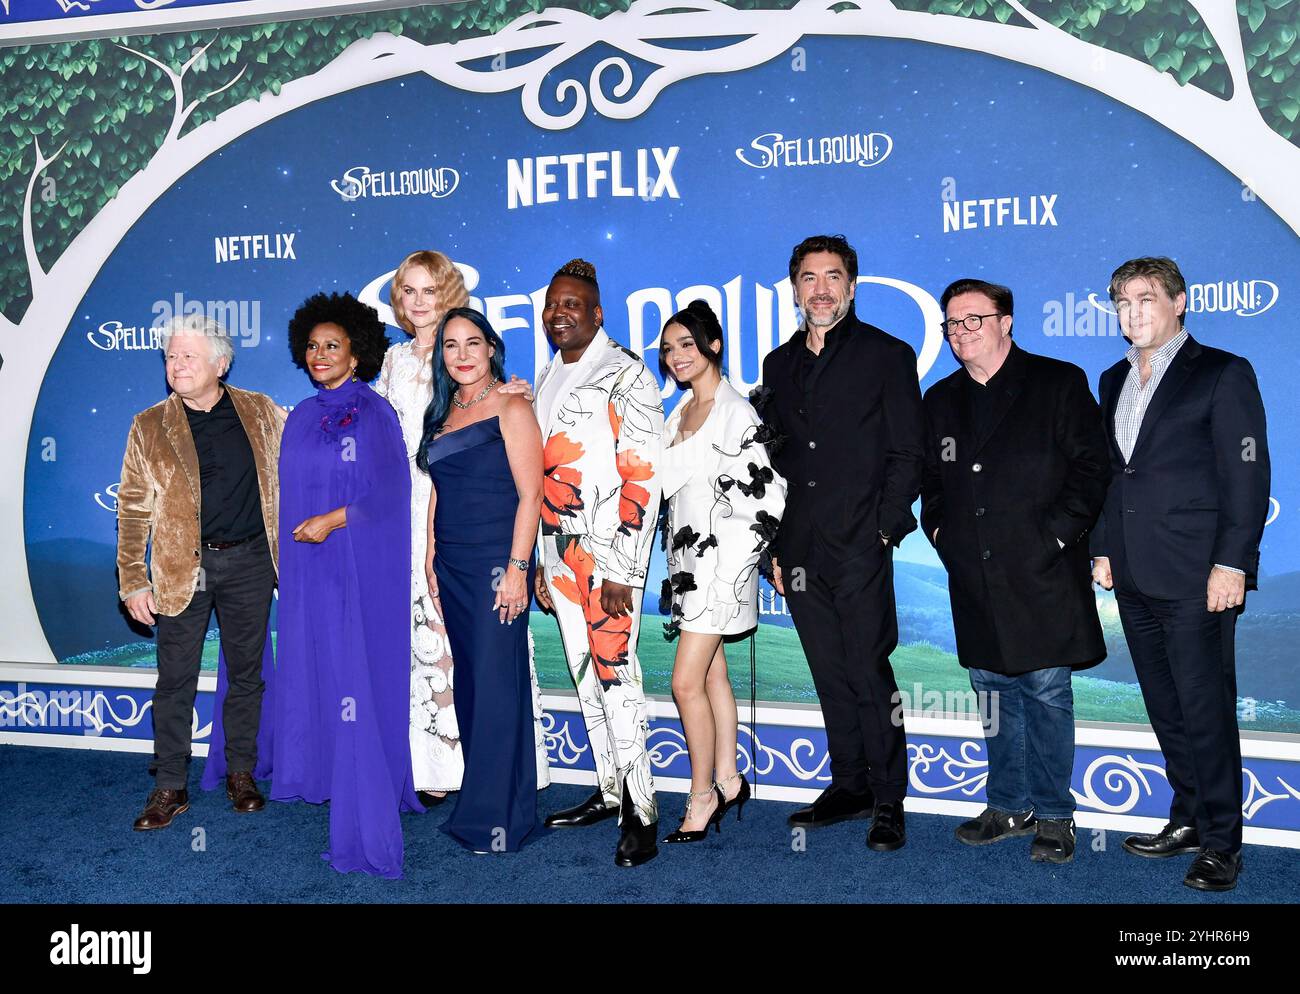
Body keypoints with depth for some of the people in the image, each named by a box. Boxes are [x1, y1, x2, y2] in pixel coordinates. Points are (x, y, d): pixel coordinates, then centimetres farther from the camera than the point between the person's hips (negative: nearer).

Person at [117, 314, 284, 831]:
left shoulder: (261, 412, 2)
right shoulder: (149, 427, 1)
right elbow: (133, 511, 1)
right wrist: (133, 581, -4)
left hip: (250, 561, 1)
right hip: (182, 567, -1)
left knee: (247, 674, 10)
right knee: (175, 681, 3)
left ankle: (241, 774, 25)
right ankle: (170, 788, 15)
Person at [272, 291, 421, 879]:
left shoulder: (373, 413, -7)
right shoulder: (301, 417, 13)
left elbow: (392, 493, -12)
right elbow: (293, 494, 18)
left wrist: (334, 520, -19)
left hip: (357, 569, -7)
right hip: (305, 569, 7)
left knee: (355, 678, -6)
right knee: (309, 668, 10)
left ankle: (367, 823, -1)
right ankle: (323, 777, 25)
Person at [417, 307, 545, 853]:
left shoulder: (511, 408, -6)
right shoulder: (444, 412, 14)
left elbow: (530, 493, -12)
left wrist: (517, 567, -18)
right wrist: (431, 552, 12)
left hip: (497, 563, -7)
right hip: (452, 565, 7)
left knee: (496, 681, -4)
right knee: (468, 678, 12)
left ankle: (497, 816, 6)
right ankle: (478, 795, 22)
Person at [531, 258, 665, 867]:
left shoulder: (625, 376, -8)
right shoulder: (546, 380, 17)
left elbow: (643, 478, -14)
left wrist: (623, 568, -18)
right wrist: (541, 562, 17)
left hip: (607, 551, -8)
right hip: (559, 549, 8)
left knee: (615, 674, -9)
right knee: (585, 674, 12)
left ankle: (641, 812, -1)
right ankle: (609, 791, 24)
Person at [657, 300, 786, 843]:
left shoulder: (736, 412, -12)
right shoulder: (680, 411, 12)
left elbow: (766, 498, -15)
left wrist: (729, 562, -14)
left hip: (722, 561, -8)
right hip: (689, 560, 8)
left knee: (687, 681, -8)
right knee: (712, 674, 13)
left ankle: (702, 796, 5)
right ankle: (728, 781, 24)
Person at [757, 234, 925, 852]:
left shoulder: (886, 355, 1)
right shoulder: (780, 364, 15)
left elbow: (908, 453, -3)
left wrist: (884, 529, -11)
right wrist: (773, 544, 10)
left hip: (860, 547, -5)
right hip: (800, 553, 5)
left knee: (870, 674, -2)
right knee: (831, 678, 12)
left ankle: (888, 802, 10)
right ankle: (849, 787, 24)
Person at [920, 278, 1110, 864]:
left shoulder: (1058, 383, 0)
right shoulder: (941, 400, 15)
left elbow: (1091, 466, -4)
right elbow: (930, 480, 22)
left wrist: (1057, 533, -12)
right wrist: (939, 530, 6)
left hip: (1042, 573, -5)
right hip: (975, 579, 5)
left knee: (1046, 692, 1)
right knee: (993, 690, 12)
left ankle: (1053, 815, 15)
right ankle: (1009, 805, 25)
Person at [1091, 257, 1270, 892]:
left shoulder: (1222, 374, -3)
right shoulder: (1115, 380, 16)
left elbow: (1248, 476, -8)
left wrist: (1232, 563, -14)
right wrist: (1104, 549, 14)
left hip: (1195, 578, -6)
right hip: (1135, 577, 6)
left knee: (1206, 710, -2)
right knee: (1166, 709, 13)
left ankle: (1221, 841, 11)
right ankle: (1189, 821, 26)